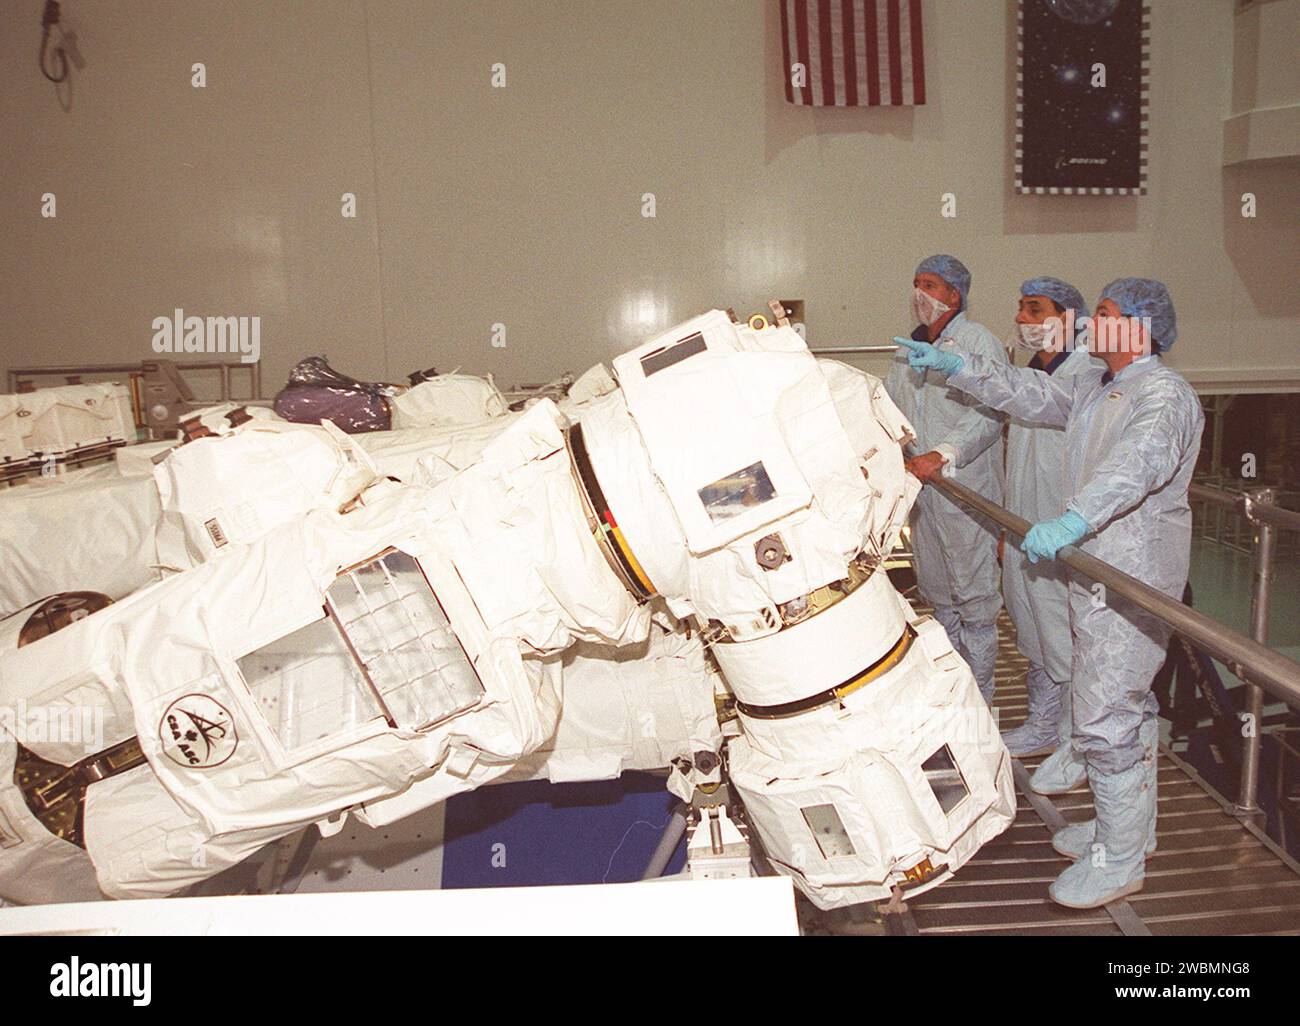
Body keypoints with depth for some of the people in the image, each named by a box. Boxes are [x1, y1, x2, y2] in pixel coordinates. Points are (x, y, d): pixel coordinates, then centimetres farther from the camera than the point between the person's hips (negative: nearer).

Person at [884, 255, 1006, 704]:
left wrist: (943, 454, -31)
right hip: (921, 494, 7)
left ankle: (980, 696, 10)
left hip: (966, 491, -7)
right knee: (936, 592, 16)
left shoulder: (977, 342, -7)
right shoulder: (907, 350, 17)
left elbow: (989, 413, -20)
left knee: (974, 596, 0)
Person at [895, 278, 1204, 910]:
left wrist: (1074, 519, -51)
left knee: (1106, 720, -7)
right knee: (1127, 712, 21)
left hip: (1132, 582, -10)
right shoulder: (1094, 389, 14)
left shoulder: (1164, 396, -18)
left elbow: (1138, 462, -36)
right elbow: (1033, 393, 23)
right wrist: (956, 367, 18)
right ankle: (1128, 828, 36)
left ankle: (1119, 862, 7)